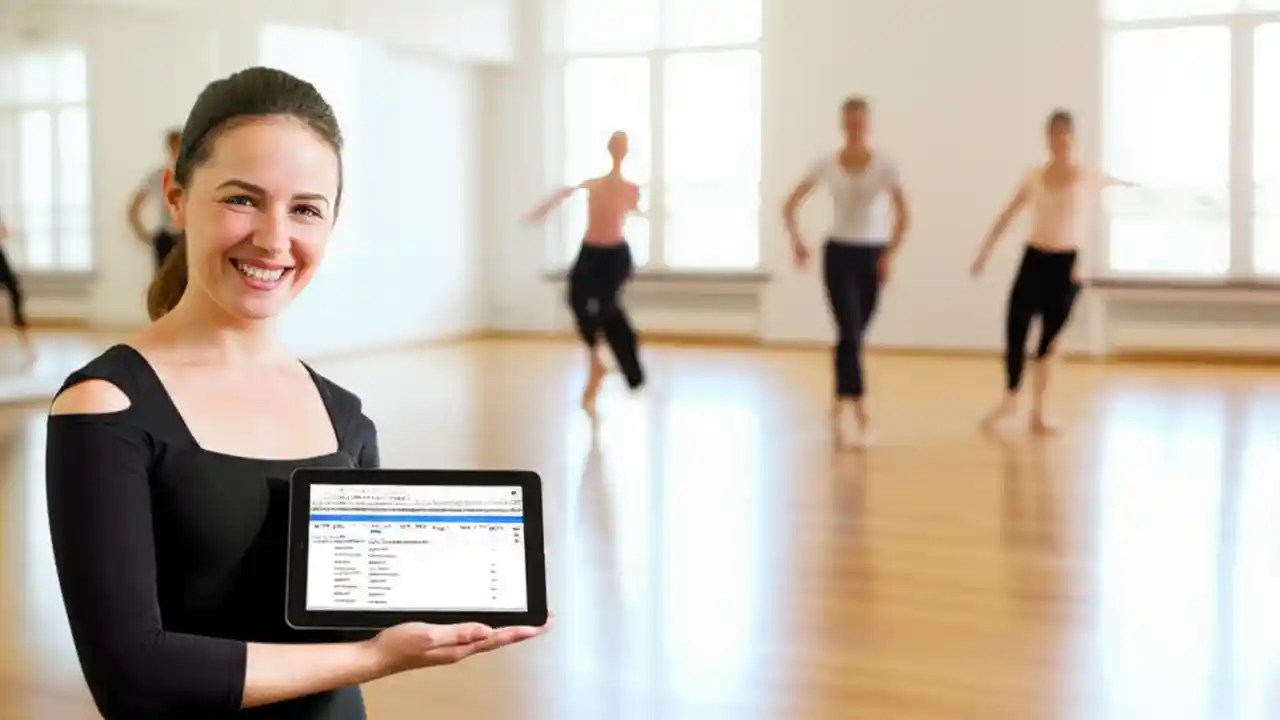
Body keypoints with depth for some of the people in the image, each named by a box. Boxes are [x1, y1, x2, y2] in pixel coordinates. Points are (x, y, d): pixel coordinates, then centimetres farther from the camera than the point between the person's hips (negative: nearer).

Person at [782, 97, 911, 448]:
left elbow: (903, 215, -10)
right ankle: (861, 415, -14)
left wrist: (890, 254, -21)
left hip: (872, 254, 1)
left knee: (855, 334, 10)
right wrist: (797, 240, -12)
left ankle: (840, 404, 29)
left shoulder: (885, 165, -5)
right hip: (838, 253, -1)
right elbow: (790, 205, 2)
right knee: (849, 333, -13)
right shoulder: (826, 164, -2)